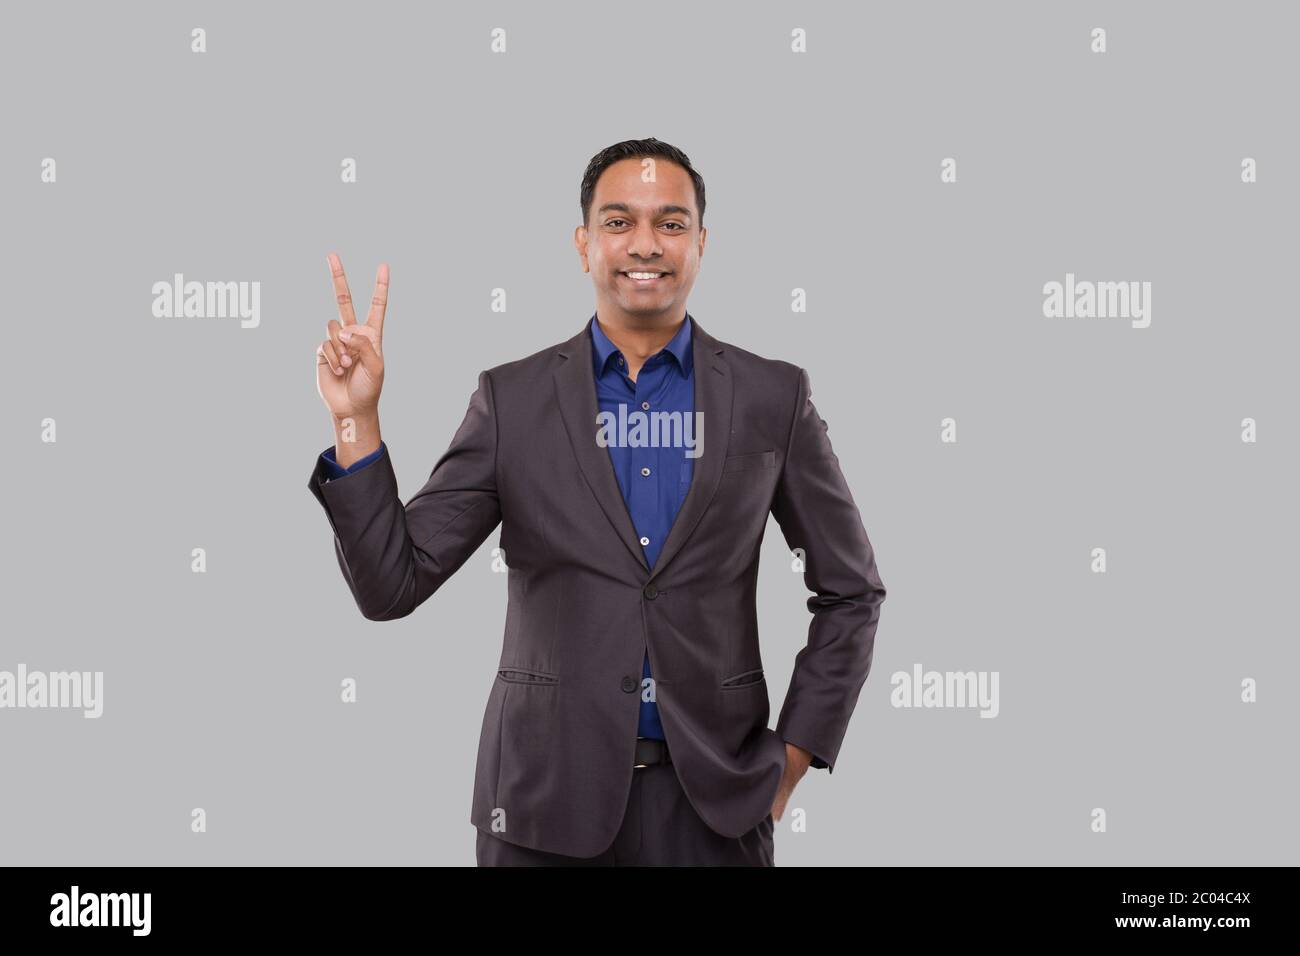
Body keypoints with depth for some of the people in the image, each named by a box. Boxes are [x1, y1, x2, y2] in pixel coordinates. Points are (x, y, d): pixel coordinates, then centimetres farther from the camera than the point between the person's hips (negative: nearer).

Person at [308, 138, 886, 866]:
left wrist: (795, 755, 1)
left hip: (715, 799, 0)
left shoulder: (773, 398, 0)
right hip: (547, 800, 0)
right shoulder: (513, 399, 0)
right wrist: (356, 420, -14)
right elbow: (393, 584, -3)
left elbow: (851, 590, 8)